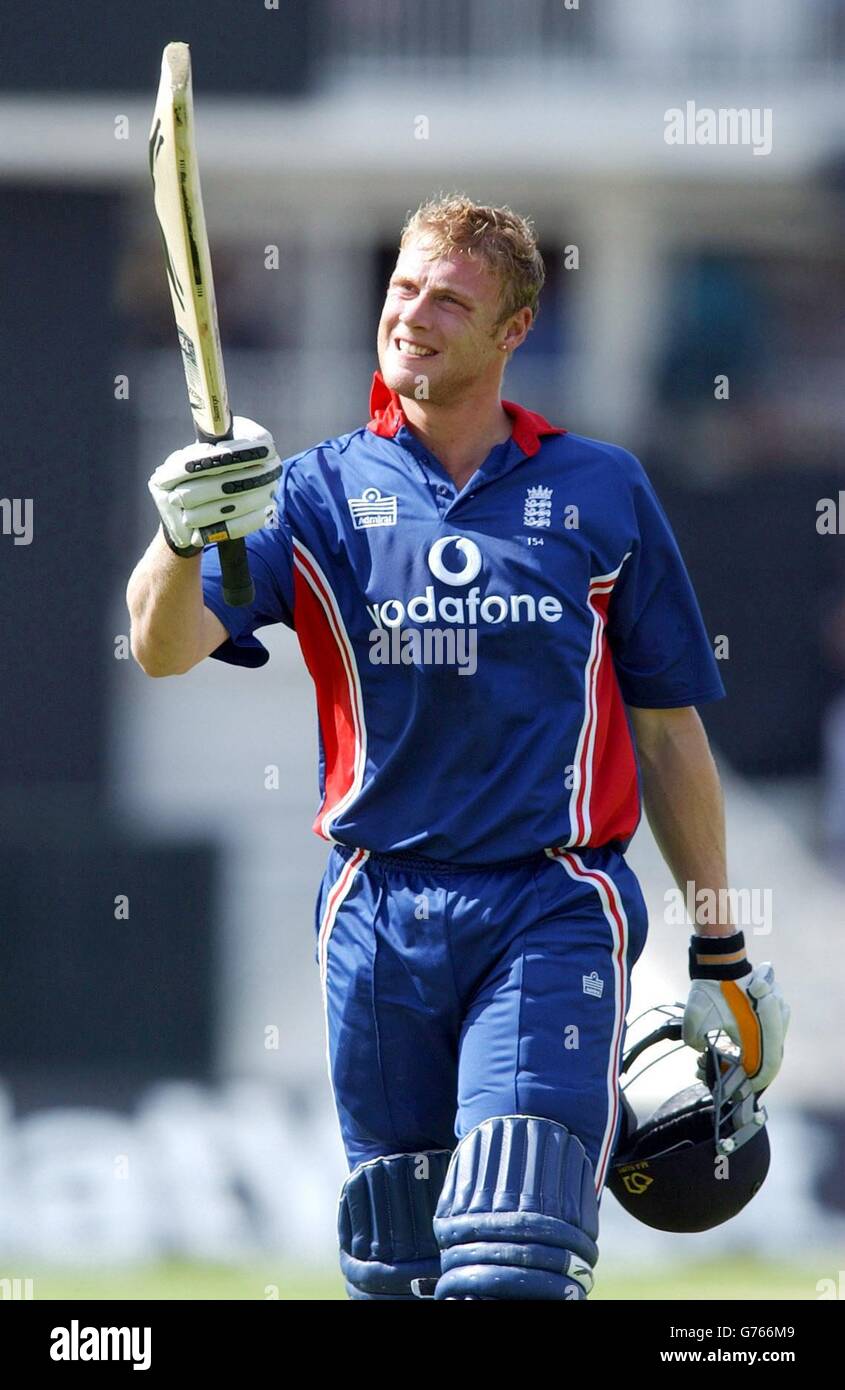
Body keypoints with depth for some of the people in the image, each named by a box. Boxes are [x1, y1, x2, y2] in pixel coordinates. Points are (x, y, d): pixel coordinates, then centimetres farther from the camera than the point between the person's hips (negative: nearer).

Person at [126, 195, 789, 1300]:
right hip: (379, 912, 2)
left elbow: (669, 730, 14)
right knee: (393, 1270, 7)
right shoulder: (318, 494, 6)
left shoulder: (603, 493, 7)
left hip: (554, 915, -2)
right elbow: (164, 647, -8)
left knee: (512, 1258, -17)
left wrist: (722, 956, 14)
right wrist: (185, 537, -31)